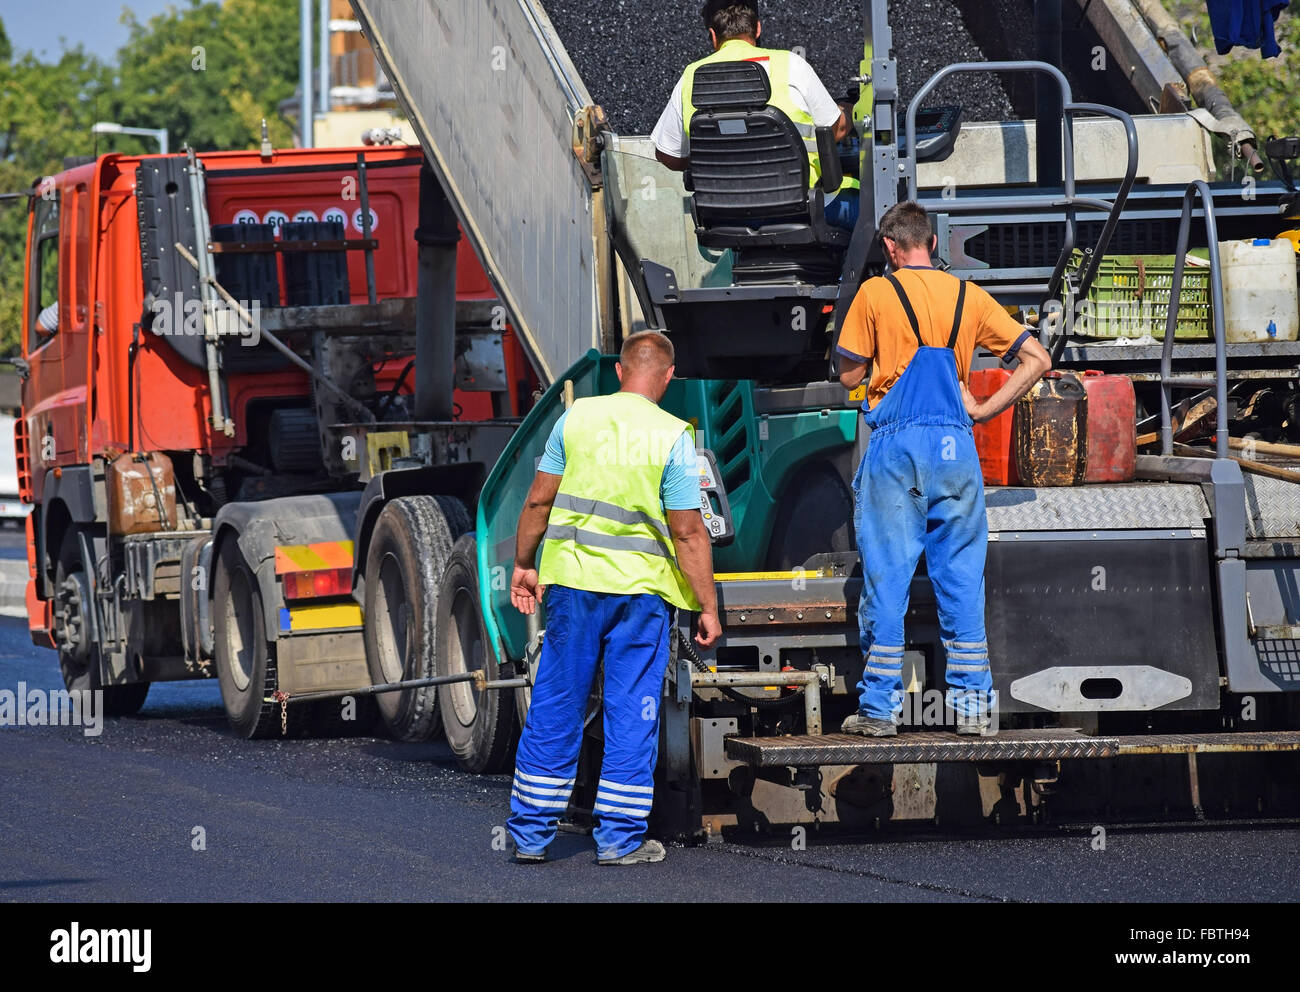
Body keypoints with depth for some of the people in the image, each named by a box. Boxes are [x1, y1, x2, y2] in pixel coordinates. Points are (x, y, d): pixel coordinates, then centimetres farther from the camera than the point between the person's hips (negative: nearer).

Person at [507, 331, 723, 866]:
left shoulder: (577, 417, 1)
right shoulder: (672, 436, -8)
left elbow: (539, 501, 4)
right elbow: (688, 532, -10)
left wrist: (524, 564, 17)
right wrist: (708, 608, -4)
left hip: (572, 581, 3)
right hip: (642, 589, -3)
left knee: (554, 709, 10)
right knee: (632, 712, 5)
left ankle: (531, 831, 14)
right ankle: (620, 836, 6)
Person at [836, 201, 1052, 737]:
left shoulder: (876, 294, -1)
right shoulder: (968, 296, 10)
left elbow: (849, 375, 3)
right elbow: (1037, 360, 8)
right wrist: (984, 410, 8)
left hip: (895, 443, -3)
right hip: (955, 446, 3)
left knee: (886, 576, 1)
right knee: (962, 577, 7)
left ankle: (880, 707, 1)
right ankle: (972, 703, 6)